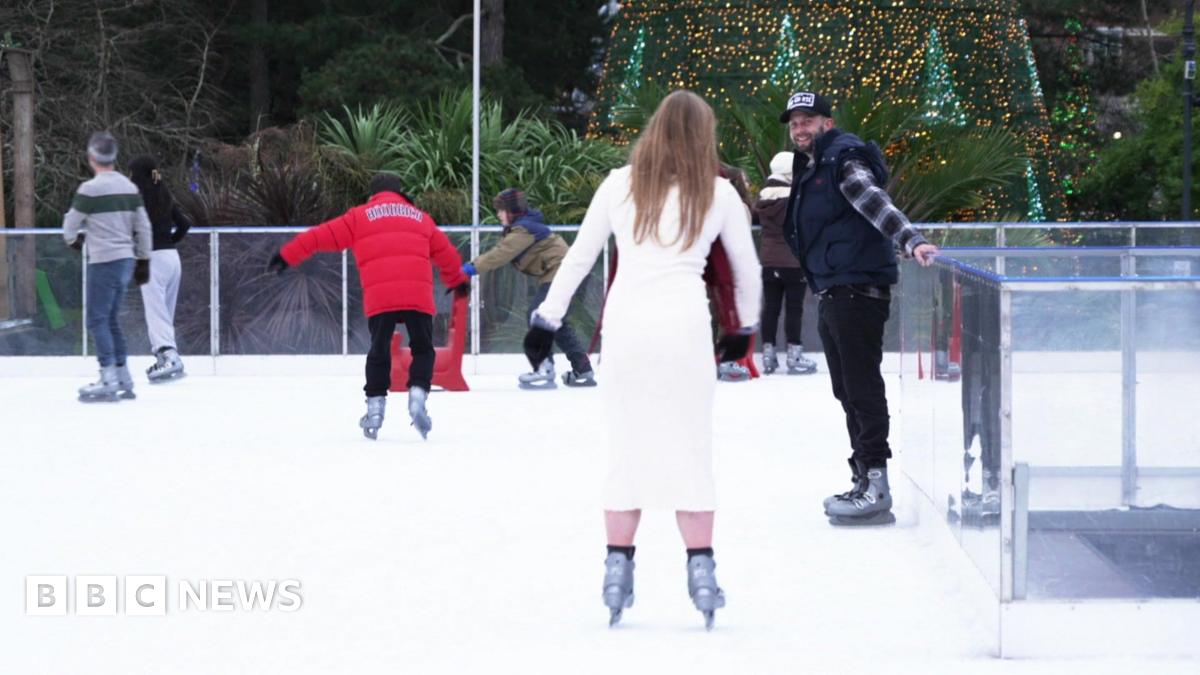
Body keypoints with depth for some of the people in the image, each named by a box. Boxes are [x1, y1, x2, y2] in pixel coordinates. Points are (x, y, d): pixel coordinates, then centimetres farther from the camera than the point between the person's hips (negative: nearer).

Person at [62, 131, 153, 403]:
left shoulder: (90, 189, -13)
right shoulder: (129, 187, 8)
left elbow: (71, 224, -2)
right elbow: (143, 227, 12)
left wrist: (74, 240, 20)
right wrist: (143, 261, 19)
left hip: (104, 262, -7)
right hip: (126, 259, 7)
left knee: (97, 320, -3)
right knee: (110, 319, 15)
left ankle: (109, 381, -9)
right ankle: (124, 380, 15)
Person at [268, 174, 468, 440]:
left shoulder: (360, 216, 15)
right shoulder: (419, 217, 22)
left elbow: (322, 236, 14)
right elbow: (445, 253, 32)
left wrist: (287, 256, 21)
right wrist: (458, 279, 49)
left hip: (379, 298, -1)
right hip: (418, 296, 1)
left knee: (379, 352, 15)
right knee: (423, 349, 14)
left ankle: (375, 407, 9)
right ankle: (417, 396, -7)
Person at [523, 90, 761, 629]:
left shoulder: (620, 185, 7)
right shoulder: (719, 193, 6)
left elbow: (578, 259, 10)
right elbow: (747, 270, 15)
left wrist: (546, 321, 18)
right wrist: (745, 329, 30)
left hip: (625, 321, 1)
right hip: (685, 322, -1)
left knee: (627, 445, 8)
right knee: (690, 446, 4)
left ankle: (617, 570, 9)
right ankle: (700, 572, 2)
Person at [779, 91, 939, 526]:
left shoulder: (845, 161, -9)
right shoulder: (811, 171, 21)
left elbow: (877, 205, -23)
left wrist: (911, 241, -39)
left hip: (858, 290, -10)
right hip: (832, 293, 10)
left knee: (862, 388, -12)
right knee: (848, 391, 13)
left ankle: (876, 487, -13)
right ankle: (864, 482, 18)